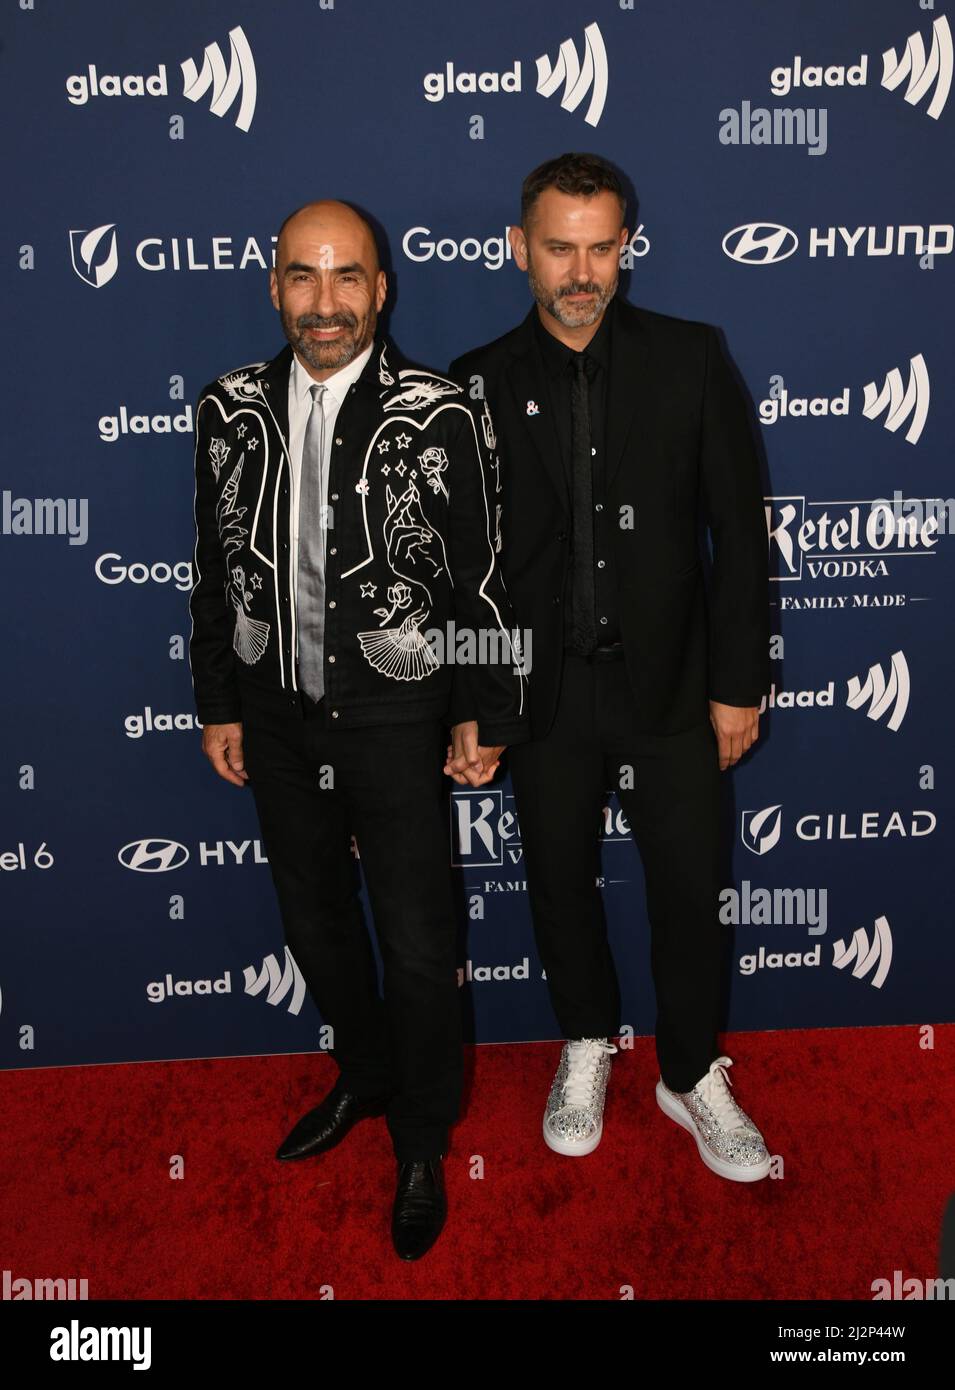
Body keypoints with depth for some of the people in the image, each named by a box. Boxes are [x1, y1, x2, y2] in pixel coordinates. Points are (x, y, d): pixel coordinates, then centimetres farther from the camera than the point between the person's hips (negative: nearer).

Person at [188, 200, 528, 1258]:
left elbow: (484, 578, -7)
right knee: (315, 922, 21)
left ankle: (422, 1142, 31)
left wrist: (485, 713, -4)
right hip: (277, 715, 4)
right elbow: (216, 571, 7)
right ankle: (364, 1076, 47)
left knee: (416, 945, 6)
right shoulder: (230, 411, -1)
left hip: (394, 716, -4)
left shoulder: (439, 414, -12)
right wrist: (217, 706, 9)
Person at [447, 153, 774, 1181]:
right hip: (544, 692, 1)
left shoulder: (689, 358, -2)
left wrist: (738, 682, -4)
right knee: (560, 880, 15)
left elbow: (739, 531, -1)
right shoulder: (480, 385, -1)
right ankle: (586, 1046, 40)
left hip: (668, 682, 0)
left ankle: (691, 1076, 31)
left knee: (689, 887, 9)